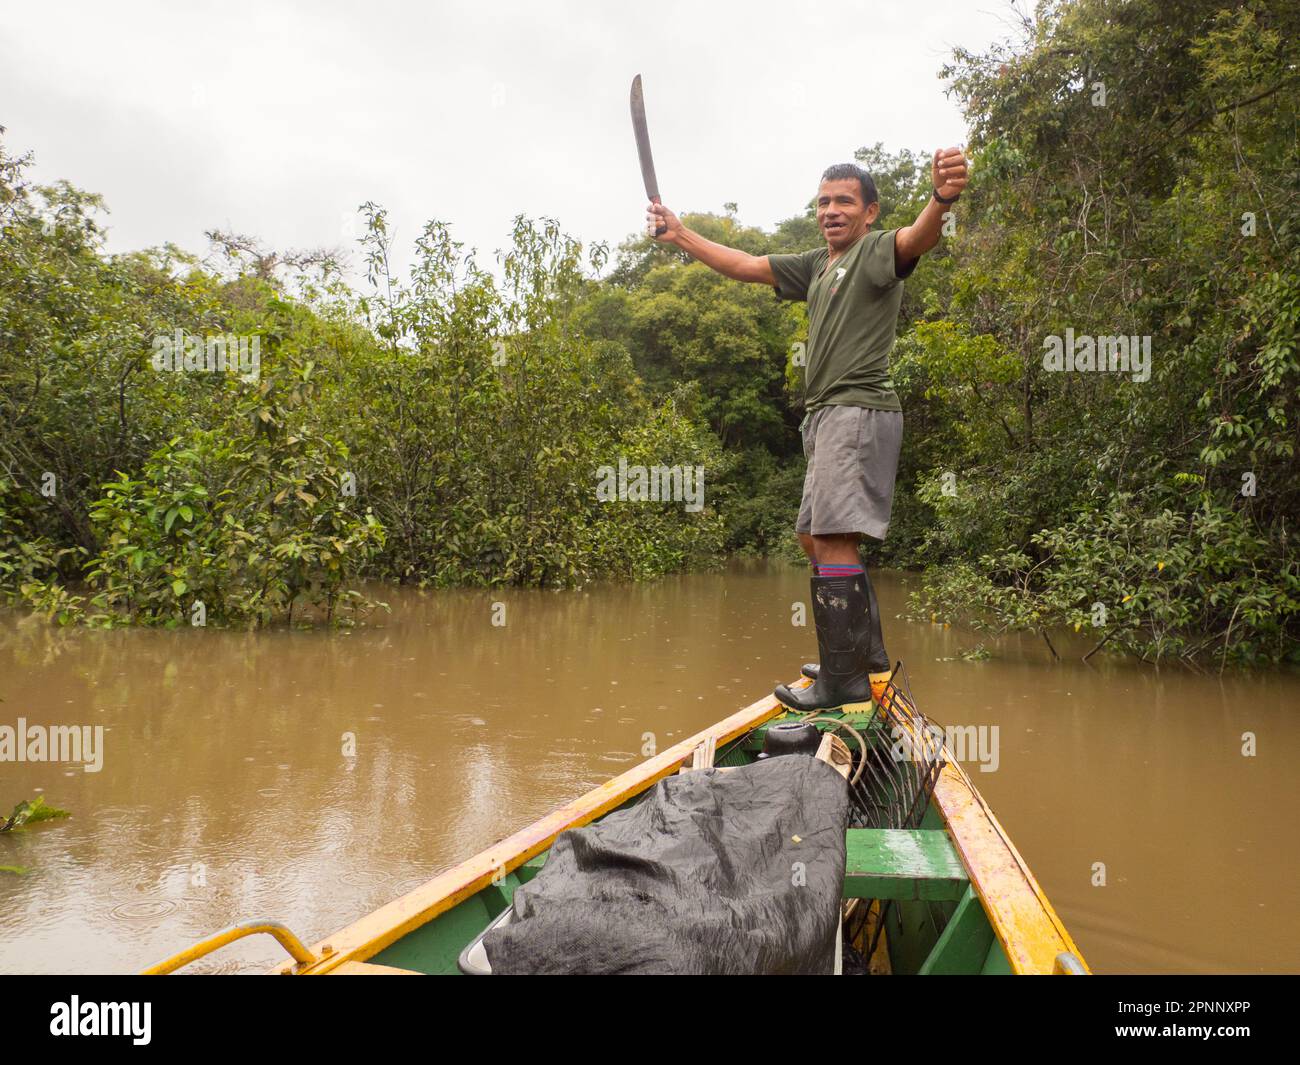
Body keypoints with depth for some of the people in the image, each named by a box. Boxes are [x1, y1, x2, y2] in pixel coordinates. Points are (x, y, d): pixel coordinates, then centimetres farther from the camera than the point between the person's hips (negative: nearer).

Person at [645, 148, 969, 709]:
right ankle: (869, 658, 24)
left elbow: (916, 239, -27)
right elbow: (746, 266, 28)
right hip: (828, 416, 10)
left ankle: (843, 679, -10)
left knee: (833, 542, -15)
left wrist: (941, 199, -49)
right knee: (813, 537, 15)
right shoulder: (817, 265, 22)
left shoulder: (875, 251, -4)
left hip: (858, 410, -10)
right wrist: (680, 235, 27)